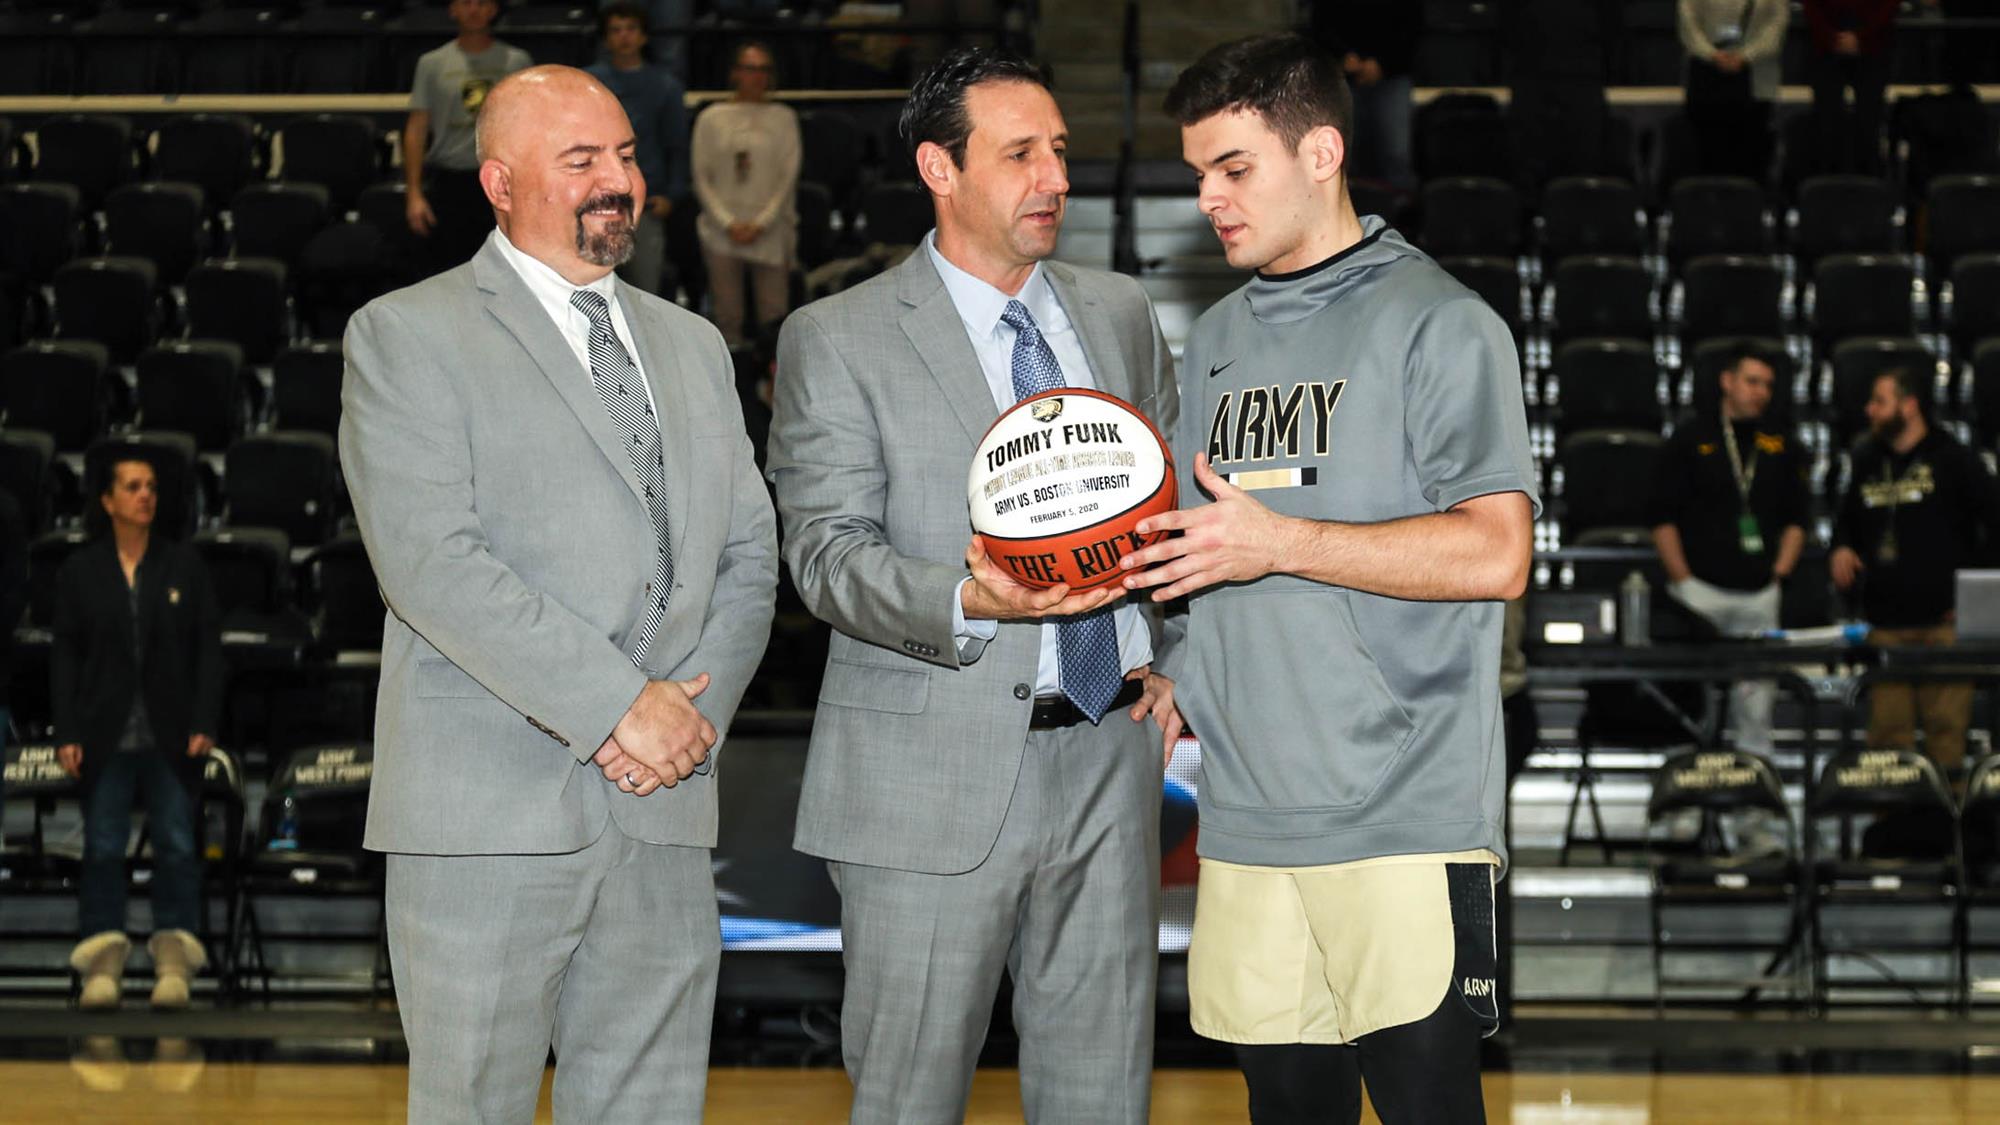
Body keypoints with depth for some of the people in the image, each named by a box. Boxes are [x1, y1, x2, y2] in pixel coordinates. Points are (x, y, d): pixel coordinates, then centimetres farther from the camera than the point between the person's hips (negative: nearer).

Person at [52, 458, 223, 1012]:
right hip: (107, 735, 0)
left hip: (172, 736, 0)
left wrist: (204, 723, -5)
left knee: (177, 844, -3)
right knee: (103, 847, -1)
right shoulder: (79, 571, 3)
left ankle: (174, 965, 2)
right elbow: (65, 655, 3)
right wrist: (67, 732, -5)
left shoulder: (186, 565, 4)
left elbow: (208, 647, 4)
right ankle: (103, 963, 3)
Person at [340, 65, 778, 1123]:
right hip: (492, 815, -5)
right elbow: (430, 561, -12)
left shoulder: (692, 347, 20)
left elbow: (749, 558, 16)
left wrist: (694, 709, -3)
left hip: (664, 807, 5)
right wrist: (618, 706, -15)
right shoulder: (405, 338, 0)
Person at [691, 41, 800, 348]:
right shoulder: (711, 118, 7)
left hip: (770, 233, 0)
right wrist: (729, 224, -6)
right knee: (728, 317, 0)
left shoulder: (783, 118, 7)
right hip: (723, 233, 0)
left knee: (774, 316, -5)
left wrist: (760, 225, -7)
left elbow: (789, 177, 2)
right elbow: (702, 179, 5)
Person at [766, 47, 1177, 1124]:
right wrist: (969, 601, -28)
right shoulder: (836, 340, -3)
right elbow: (827, 552, -10)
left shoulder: (1118, 313, 13)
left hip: (1105, 758, 4)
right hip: (934, 781, -4)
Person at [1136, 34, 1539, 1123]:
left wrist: (1278, 541, -15)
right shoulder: (1213, 342, 19)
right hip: (1245, 819, 6)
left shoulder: (1438, 325, -3)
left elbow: (1493, 555, -13)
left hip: (1405, 818, -6)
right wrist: (1175, 673, 8)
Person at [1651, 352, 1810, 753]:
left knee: (1755, 697, 1)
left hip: (1759, 593, 3)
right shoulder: (1690, 438, 3)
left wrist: (1779, 572, 4)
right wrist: (1683, 581, -4)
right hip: (1701, 589, -3)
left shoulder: (1783, 443, 12)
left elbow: (1797, 517, 16)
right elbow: (1664, 517, 2)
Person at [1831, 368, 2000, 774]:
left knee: (1945, 725, -5)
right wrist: (1841, 549, 7)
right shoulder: (1867, 461, 15)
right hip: (1884, 619, 5)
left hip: (1942, 618, -4)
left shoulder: (1952, 459, -1)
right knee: (1887, 727, 3)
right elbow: (1847, 520, 27)